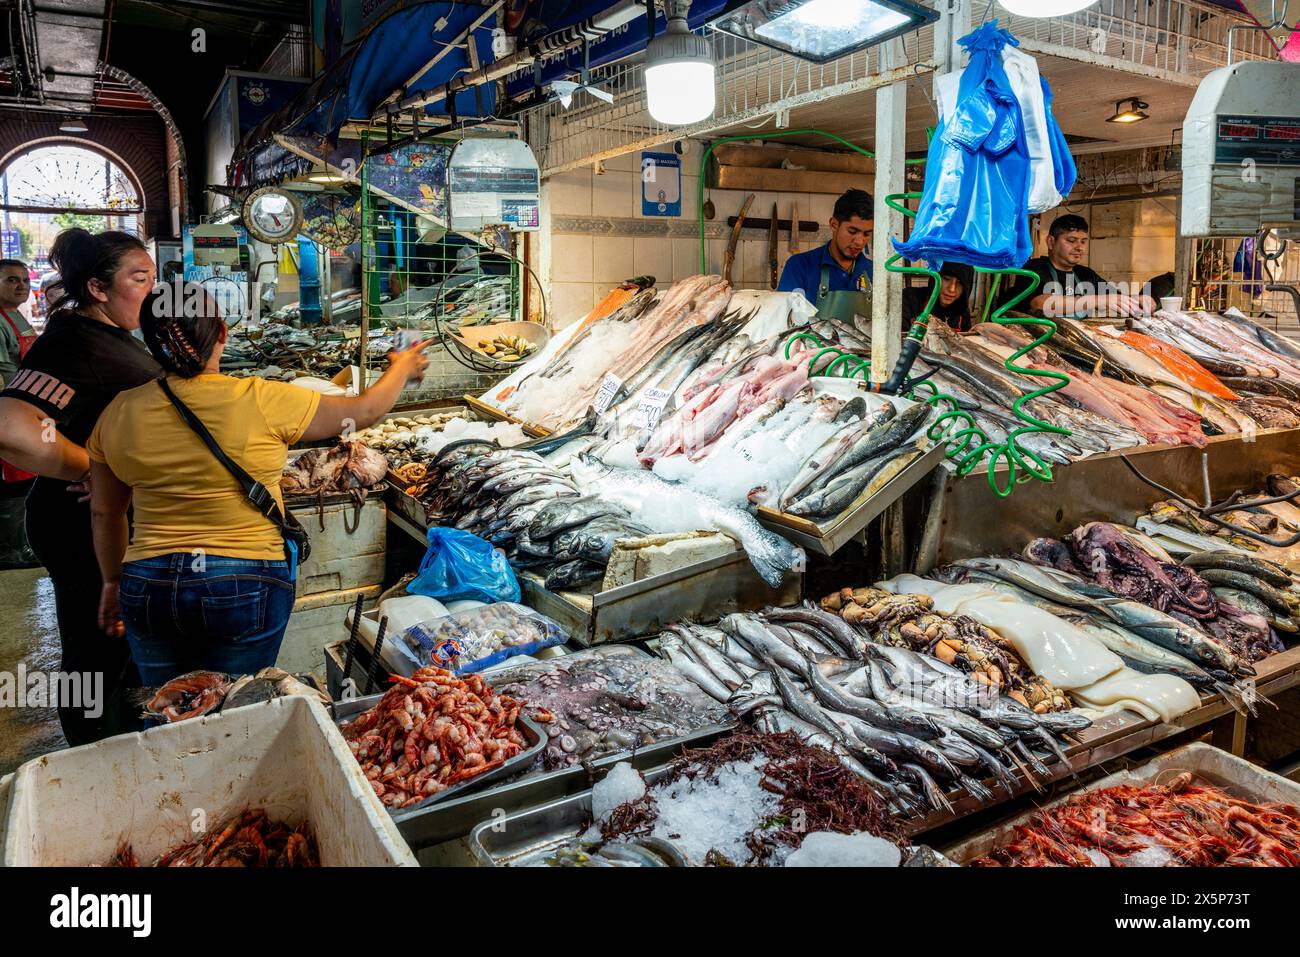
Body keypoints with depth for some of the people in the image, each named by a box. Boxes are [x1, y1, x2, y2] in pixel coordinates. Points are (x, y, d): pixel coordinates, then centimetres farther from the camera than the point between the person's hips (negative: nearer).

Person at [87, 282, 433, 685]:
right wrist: (403, 368, 18)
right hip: (245, 589, -3)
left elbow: (104, 512, 9)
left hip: (148, 587, 4)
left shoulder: (118, 413, -2)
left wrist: (113, 582, 25)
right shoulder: (262, 402, -14)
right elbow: (364, 411, -1)